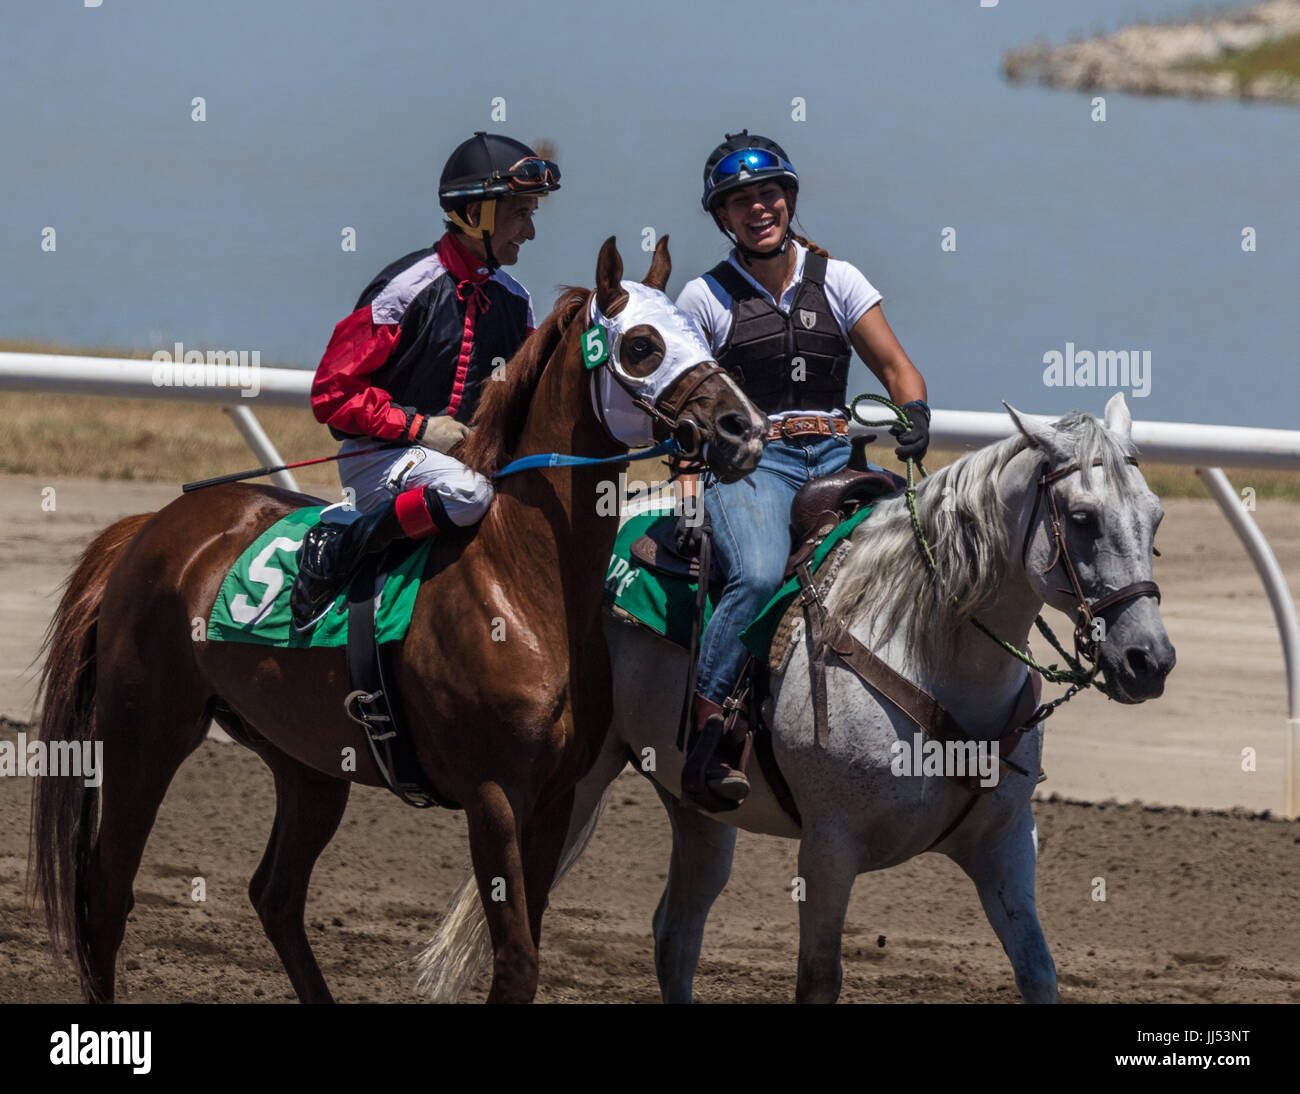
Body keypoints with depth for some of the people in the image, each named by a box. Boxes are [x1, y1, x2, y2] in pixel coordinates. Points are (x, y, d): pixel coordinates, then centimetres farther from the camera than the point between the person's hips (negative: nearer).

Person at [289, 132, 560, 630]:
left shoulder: (512, 299, 9)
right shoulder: (405, 289, -13)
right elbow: (333, 392, -13)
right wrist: (419, 427, -20)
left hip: (468, 453, 7)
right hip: (377, 459, -7)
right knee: (467, 491, -37)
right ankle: (337, 551, -22)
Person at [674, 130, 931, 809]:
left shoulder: (835, 281, 14)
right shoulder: (706, 297, 8)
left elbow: (895, 367, 10)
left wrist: (915, 415, -13)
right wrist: (688, 493, -6)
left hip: (836, 456, 3)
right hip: (749, 462, -3)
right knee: (758, 575, -34)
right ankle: (708, 736, -30)